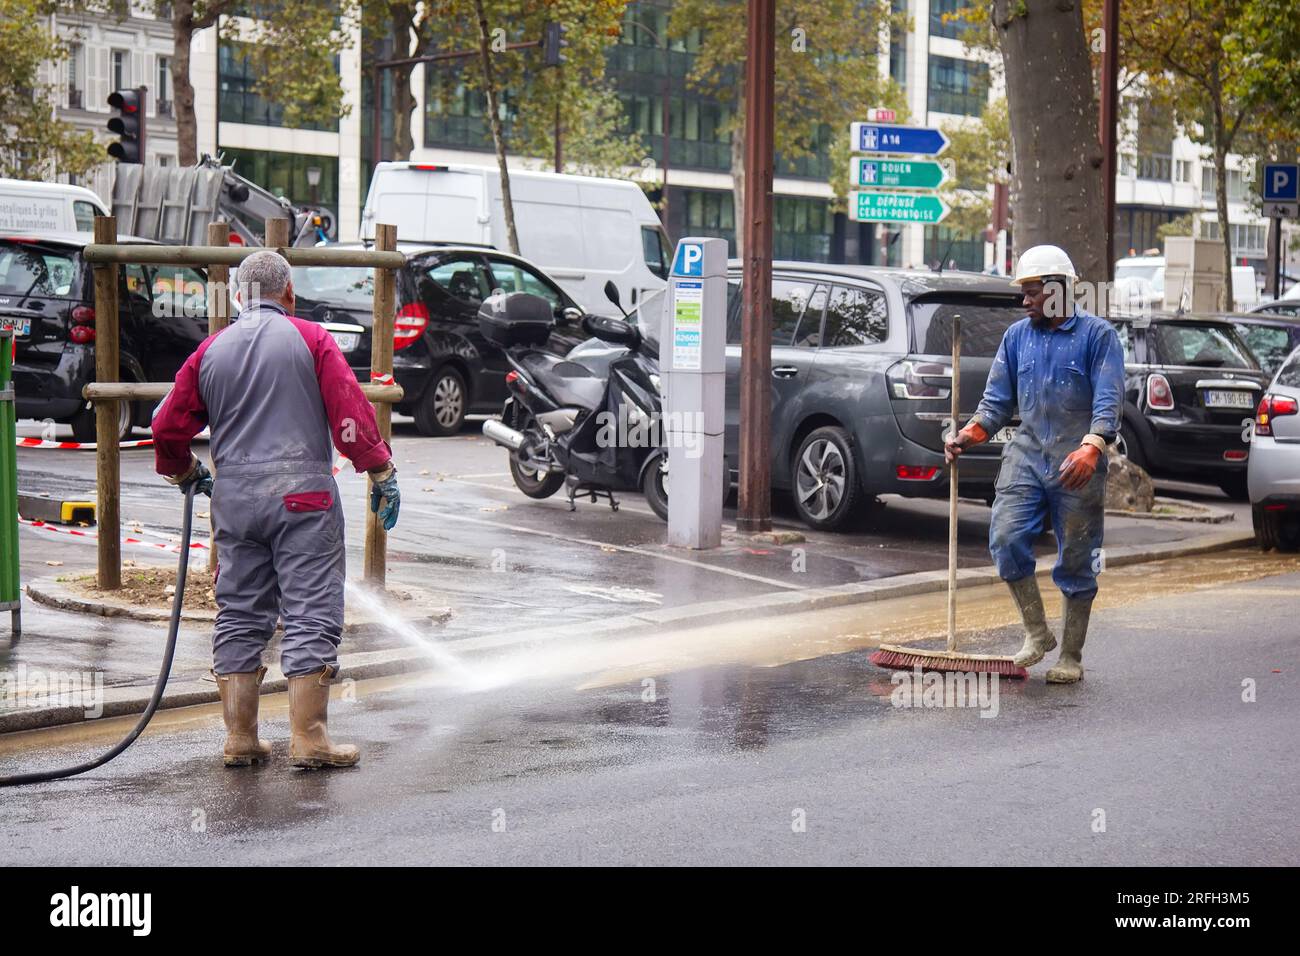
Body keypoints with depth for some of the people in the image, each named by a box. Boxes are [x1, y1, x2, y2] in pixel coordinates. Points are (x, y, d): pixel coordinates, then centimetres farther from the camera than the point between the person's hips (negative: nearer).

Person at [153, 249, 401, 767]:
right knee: (311, 614, -2)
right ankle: (308, 739, -5)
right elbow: (351, 412, -8)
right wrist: (382, 472, -1)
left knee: (239, 616, 11)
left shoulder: (211, 350, 10)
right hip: (301, 492, -4)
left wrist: (185, 472, 30)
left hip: (234, 497, 4)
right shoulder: (309, 339, -1)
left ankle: (239, 738, 12)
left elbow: (168, 427, 12)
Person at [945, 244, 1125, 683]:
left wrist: (1091, 448, -28)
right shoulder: (1016, 336, 13)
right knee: (1006, 540, -11)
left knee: (1076, 562, 2)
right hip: (1026, 454, 4)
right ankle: (1036, 633, 6)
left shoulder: (1098, 334, -2)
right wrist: (971, 433, -6)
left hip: (1077, 465, -4)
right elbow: (998, 398, 13)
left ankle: (1071, 657, 12)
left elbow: (1109, 399, -12)